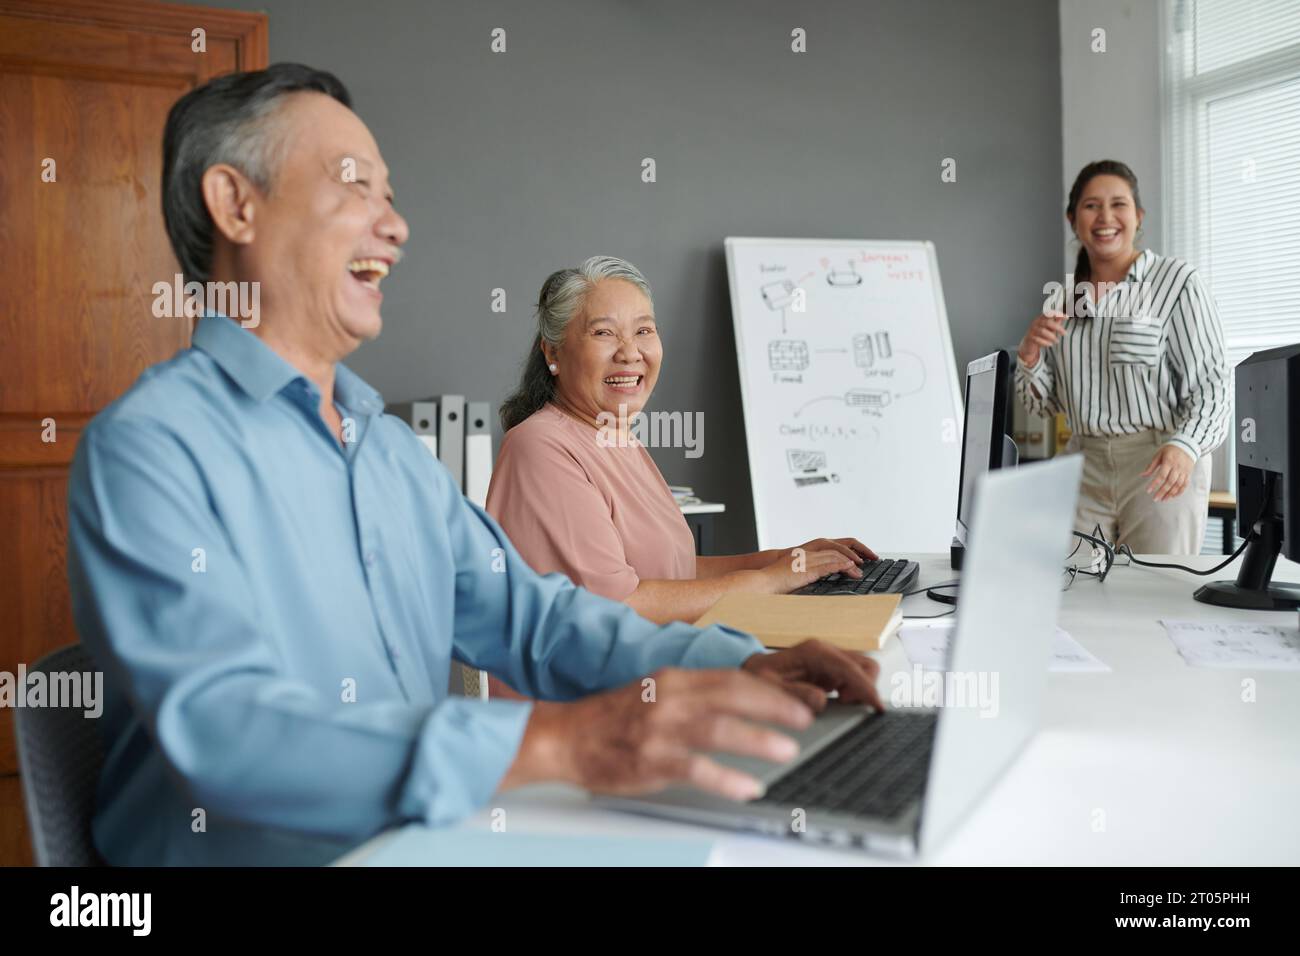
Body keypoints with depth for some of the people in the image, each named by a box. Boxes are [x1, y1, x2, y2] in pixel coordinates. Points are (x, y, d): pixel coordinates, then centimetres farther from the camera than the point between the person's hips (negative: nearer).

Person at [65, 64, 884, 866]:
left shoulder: (396, 447, 13)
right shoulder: (147, 447, -12)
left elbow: (528, 613, 10)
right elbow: (222, 730, -24)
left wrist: (734, 667, -5)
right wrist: (551, 742, -34)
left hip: (431, 837, 5)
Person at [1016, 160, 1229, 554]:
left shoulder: (1177, 281, -3)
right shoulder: (1063, 299, 11)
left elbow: (1209, 381, -9)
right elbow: (1042, 403, 15)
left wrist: (1185, 446, -27)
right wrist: (1030, 354, -5)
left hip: (1162, 468, -4)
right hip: (1085, 464, 4)